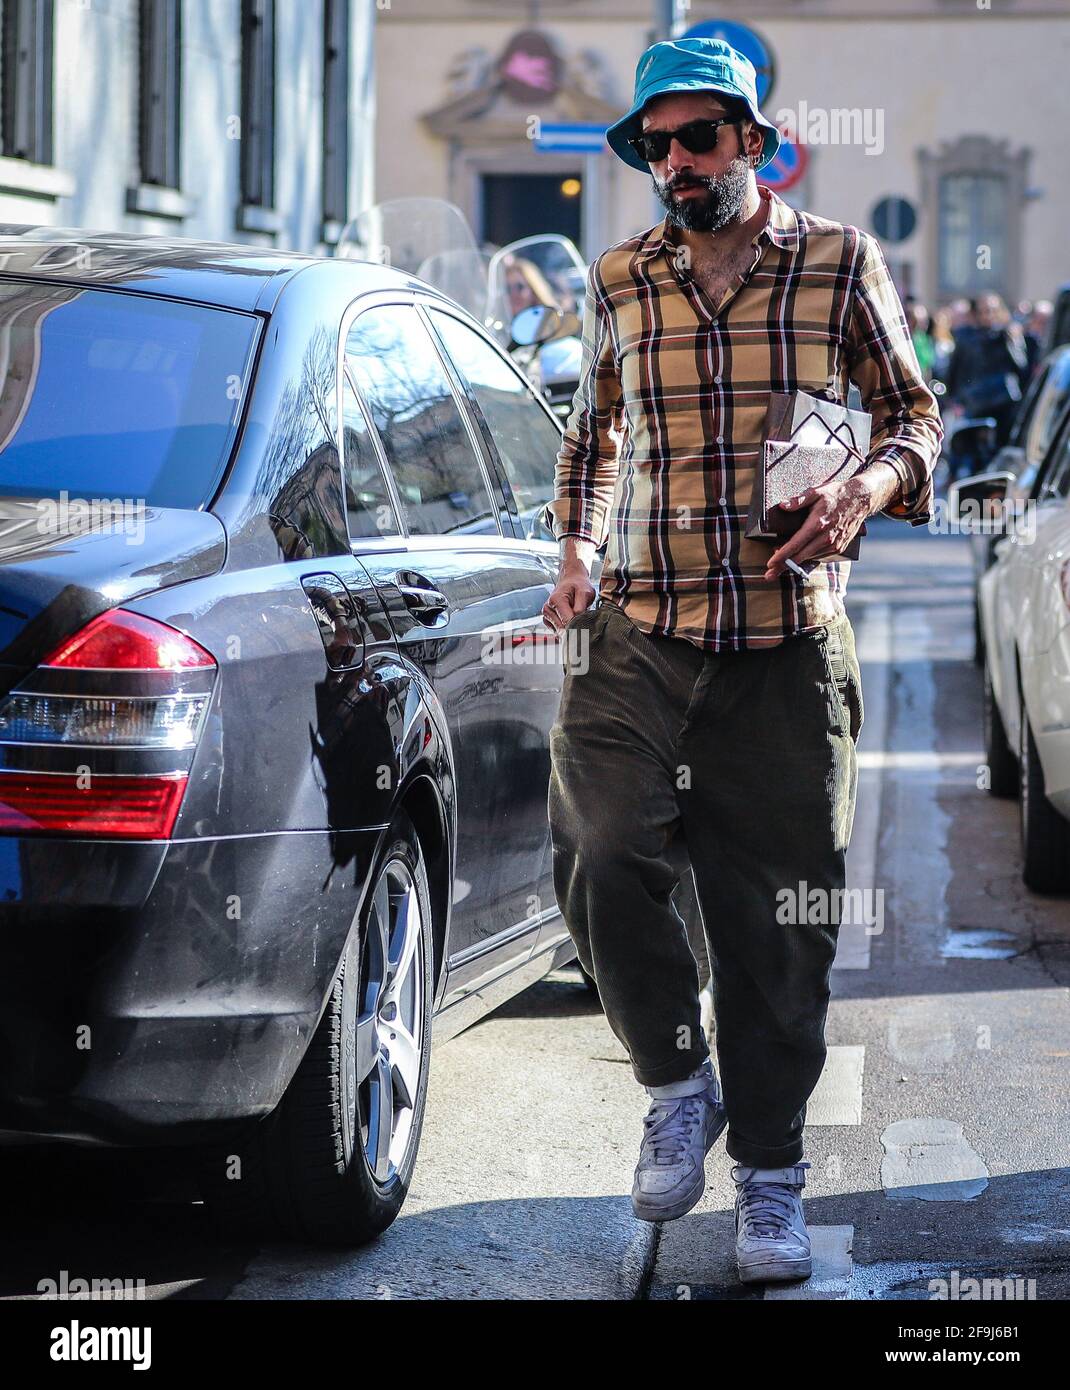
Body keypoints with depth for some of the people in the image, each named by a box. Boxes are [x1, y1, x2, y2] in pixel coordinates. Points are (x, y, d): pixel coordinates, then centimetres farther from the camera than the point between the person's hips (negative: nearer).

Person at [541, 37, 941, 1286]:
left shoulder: (840, 264, 4)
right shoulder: (619, 284, 10)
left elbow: (912, 410, 11)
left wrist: (868, 488, -9)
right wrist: (576, 552, 10)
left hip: (789, 646, -1)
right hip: (635, 634, 2)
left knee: (777, 921, 1)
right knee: (599, 864, -16)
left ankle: (769, 1178, 14)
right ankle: (679, 1087, 8)